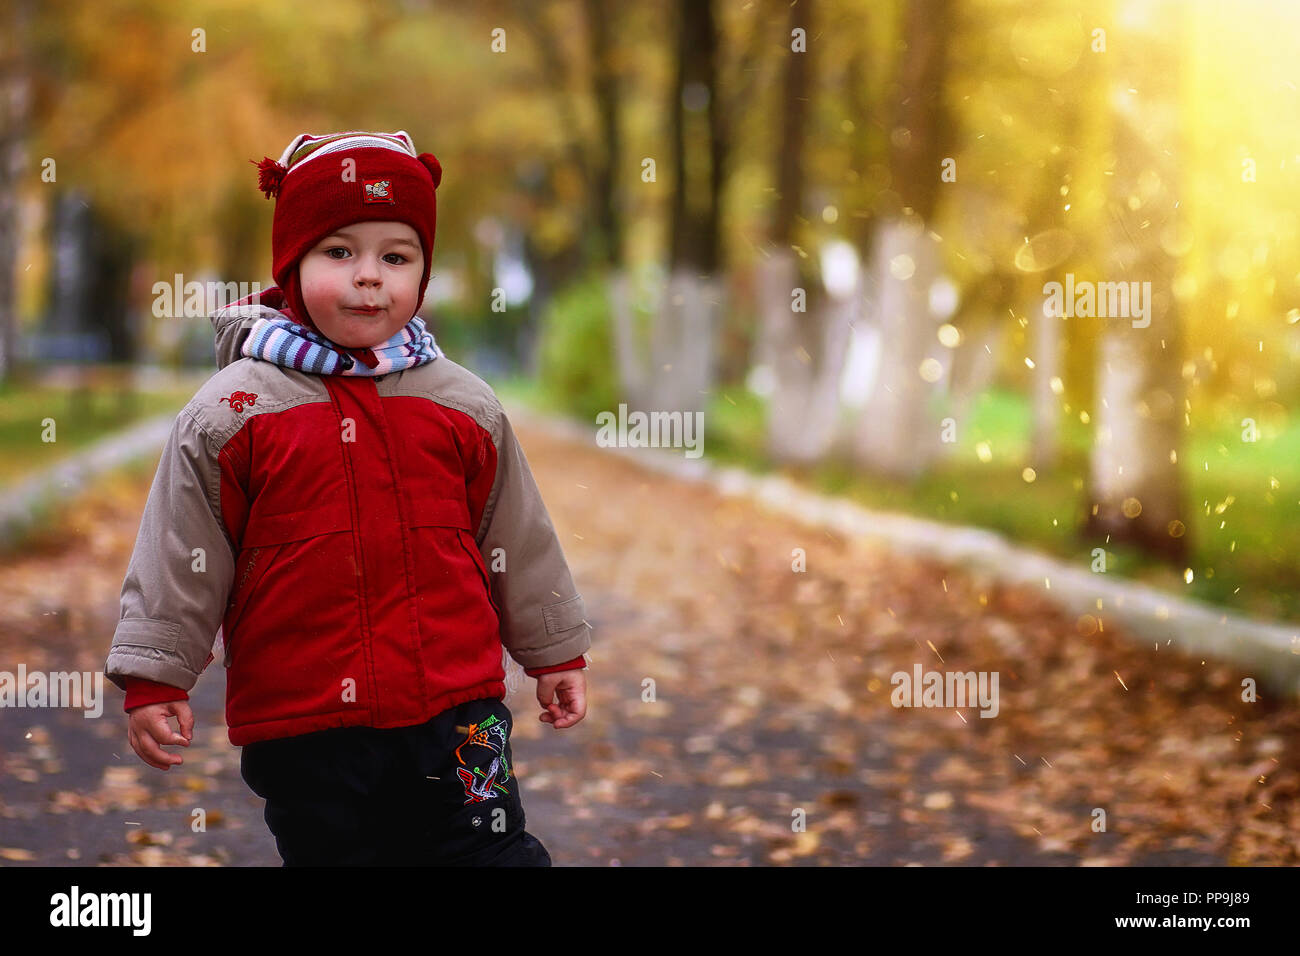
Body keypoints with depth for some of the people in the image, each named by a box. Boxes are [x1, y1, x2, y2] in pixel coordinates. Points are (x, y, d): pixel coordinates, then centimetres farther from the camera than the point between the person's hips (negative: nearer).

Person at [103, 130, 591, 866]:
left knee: (498, 852, 4)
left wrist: (557, 653, 18)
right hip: (301, 731, -1)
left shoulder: (463, 406, 5)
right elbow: (181, 556, 0)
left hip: (454, 711, 2)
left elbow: (518, 542, 14)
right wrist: (155, 677, -2)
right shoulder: (233, 411, -3)